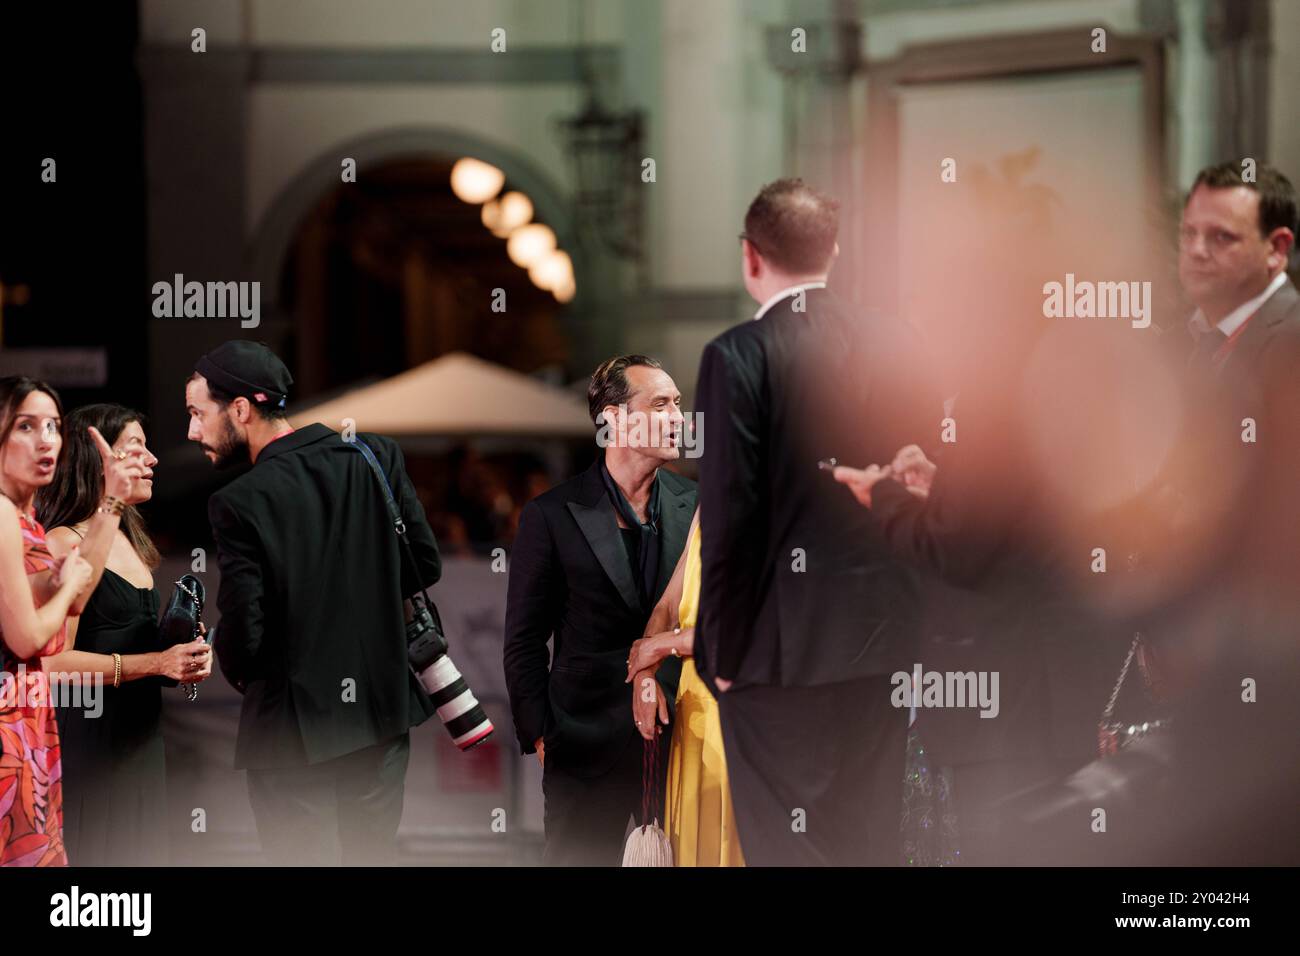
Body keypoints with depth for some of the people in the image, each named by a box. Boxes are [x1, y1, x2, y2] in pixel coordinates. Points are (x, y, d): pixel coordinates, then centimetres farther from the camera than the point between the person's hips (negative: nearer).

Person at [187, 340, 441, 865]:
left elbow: (243, 634, -18)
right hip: (383, 705, 5)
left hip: (292, 726, -5)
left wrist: (236, 671, 5)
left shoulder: (239, 502, -18)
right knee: (371, 857, 17)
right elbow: (425, 565, 4)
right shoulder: (377, 458, -3)